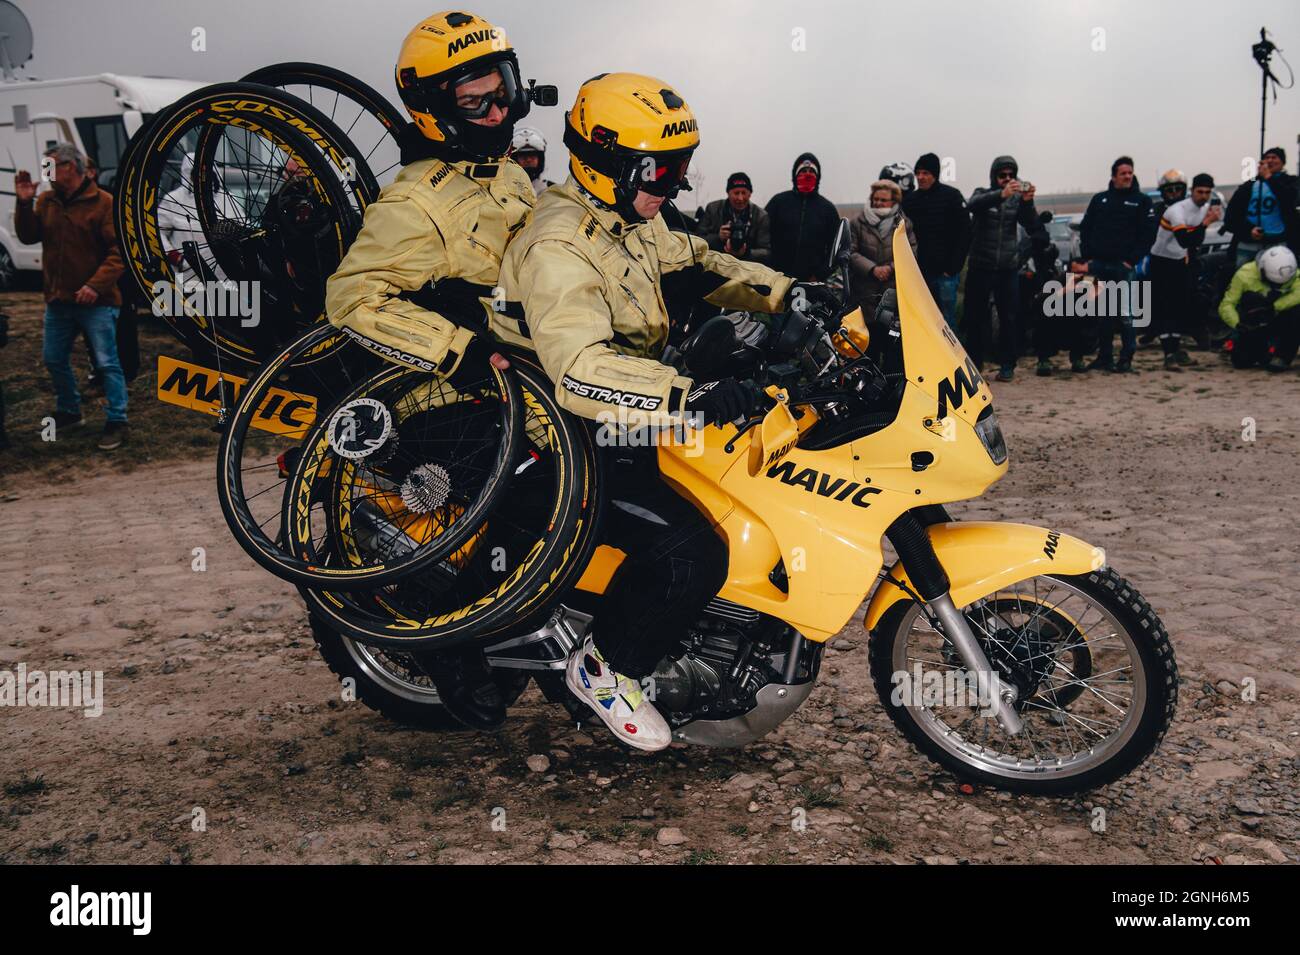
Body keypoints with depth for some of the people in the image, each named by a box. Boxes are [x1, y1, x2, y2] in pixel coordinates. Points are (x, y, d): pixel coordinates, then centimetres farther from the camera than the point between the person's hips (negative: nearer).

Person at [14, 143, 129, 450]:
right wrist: (24, 202, -9)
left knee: (107, 363, -5)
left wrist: (96, 285, -22)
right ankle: (68, 412, 33)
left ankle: (117, 422, 0)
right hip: (58, 300, 7)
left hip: (95, 301, -7)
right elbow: (28, 236, 5)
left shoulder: (103, 203, -10)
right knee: (55, 360, 16)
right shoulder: (46, 201, 8)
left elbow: (119, 250, -14)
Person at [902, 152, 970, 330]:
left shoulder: (951, 196, -3)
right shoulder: (910, 199, 10)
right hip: (921, 271, 5)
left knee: (947, 317, -4)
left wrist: (953, 267, -12)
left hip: (946, 271, -4)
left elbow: (964, 233, -7)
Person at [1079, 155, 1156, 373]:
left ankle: (1126, 359, -5)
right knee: (1103, 314, 8)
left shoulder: (1141, 201, 4)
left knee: (1124, 314, -8)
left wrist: (1132, 260, -9)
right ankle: (1104, 357, 15)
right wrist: (1087, 256, 4)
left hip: (1123, 266, -3)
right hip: (1098, 265, 4)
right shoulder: (1100, 199, 13)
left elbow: (1148, 234, -1)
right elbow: (1085, 228, 15)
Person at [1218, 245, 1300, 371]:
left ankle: (1283, 357, -18)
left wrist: (1273, 308, -41)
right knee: (1240, 360, -14)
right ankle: (1262, 350, 24)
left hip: (1278, 321, 0)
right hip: (1252, 326, 0)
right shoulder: (1245, 275, -19)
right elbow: (1226, 305, -20)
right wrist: (1238, 324, -37)